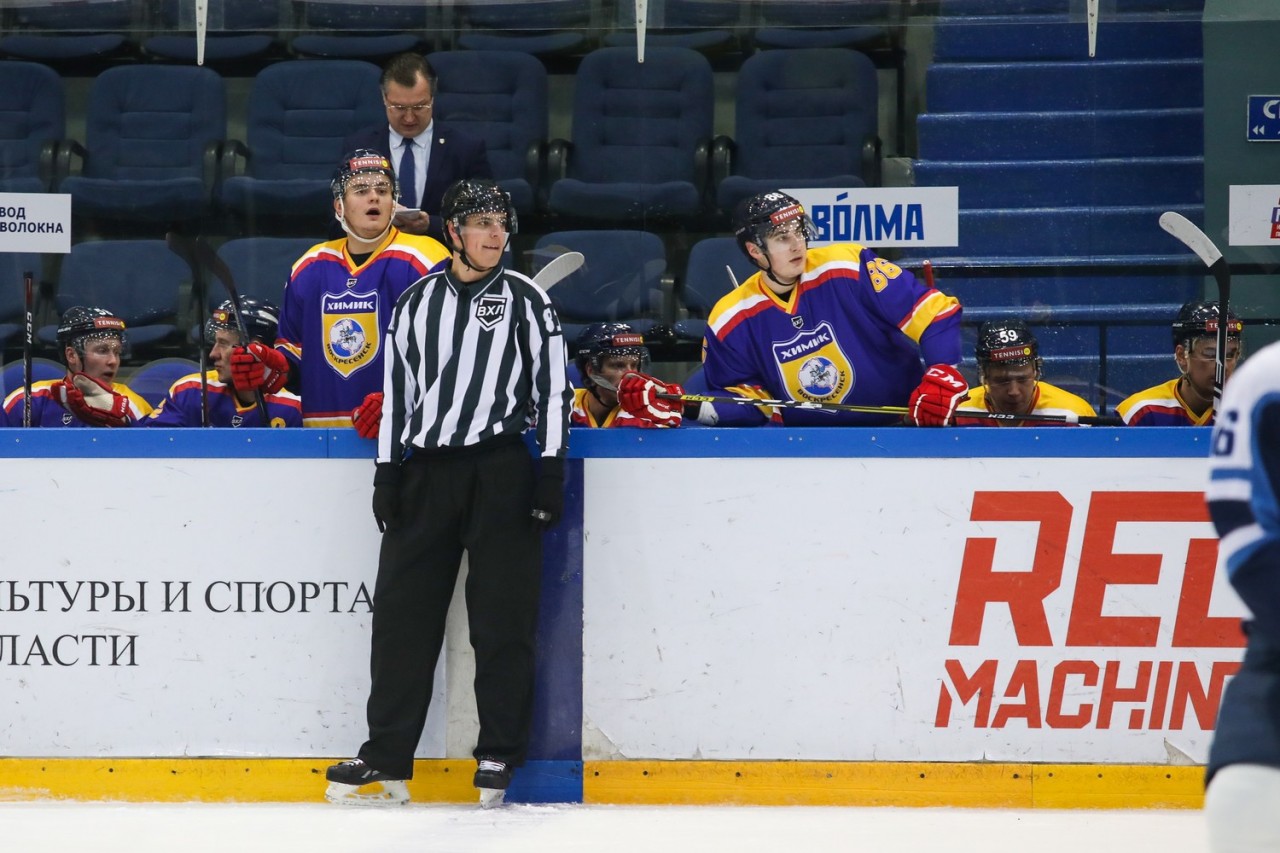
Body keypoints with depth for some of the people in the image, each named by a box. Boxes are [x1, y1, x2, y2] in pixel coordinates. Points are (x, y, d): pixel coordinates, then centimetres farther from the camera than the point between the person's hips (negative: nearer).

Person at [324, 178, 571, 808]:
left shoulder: (525, 301, 3)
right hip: (424, 472, 3)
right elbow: (395, 393, 14)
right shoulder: (416, 303, 11)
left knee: (502, 619, -3)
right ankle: (387, 758, 5)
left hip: (500, 470, -3)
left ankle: (499, 756, 4)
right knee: (402, 611, 1)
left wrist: (551, 471, -7)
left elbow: (551, 388, 1)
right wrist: (386, 474, 8)